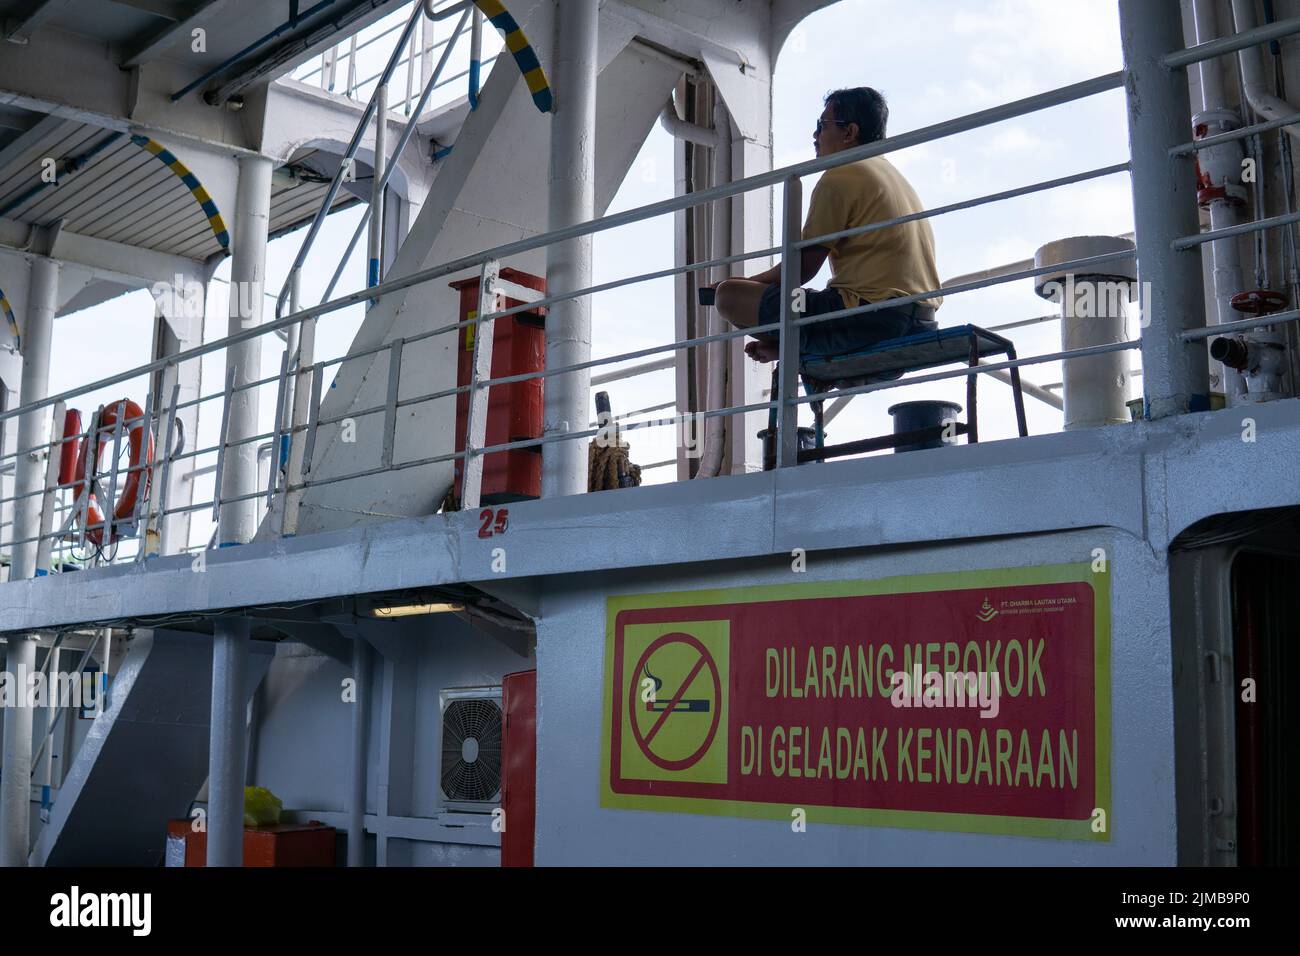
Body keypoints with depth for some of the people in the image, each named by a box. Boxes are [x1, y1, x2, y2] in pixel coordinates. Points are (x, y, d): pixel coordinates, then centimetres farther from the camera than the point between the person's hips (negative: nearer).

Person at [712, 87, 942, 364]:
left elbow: (802, 269, -7)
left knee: (729, 295, -10)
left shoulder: (841, 176, -5)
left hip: (870, 314, -10)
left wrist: (747, 283, 14)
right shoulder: (894, 176, 25)